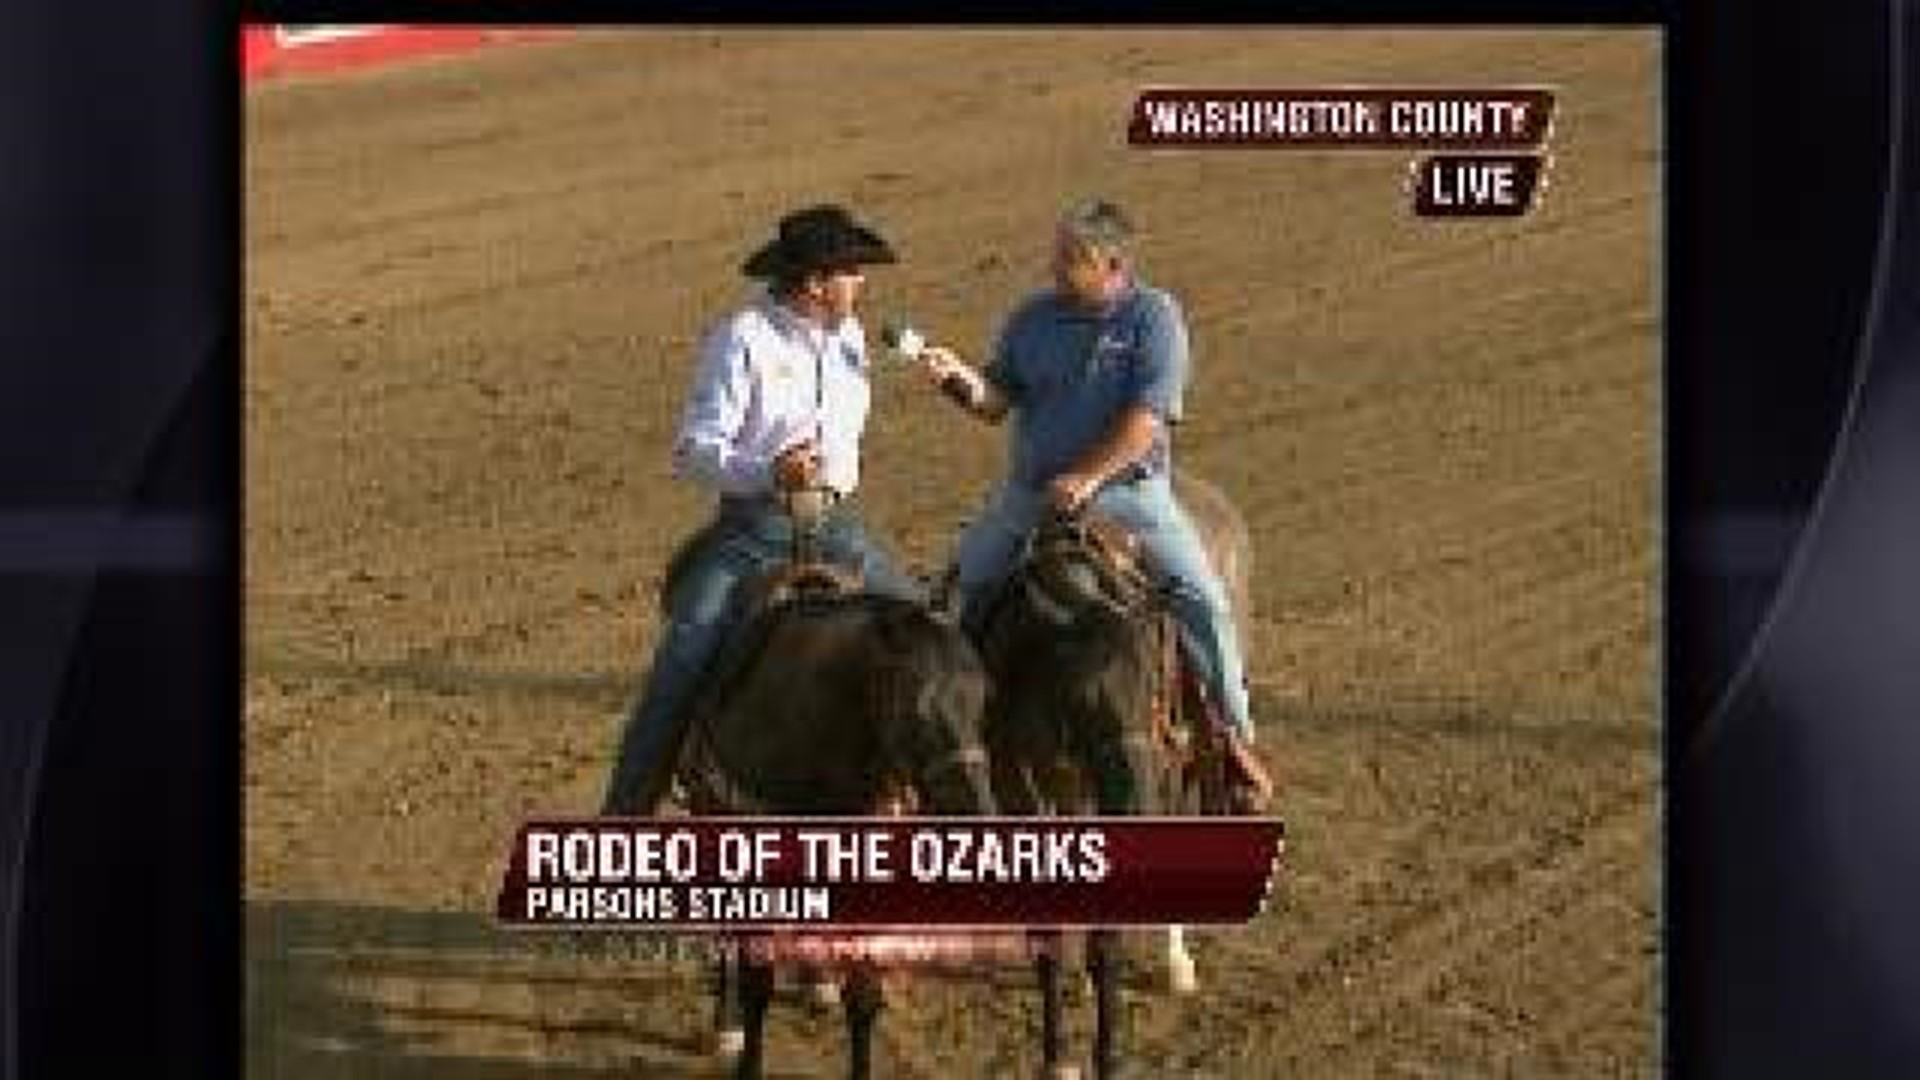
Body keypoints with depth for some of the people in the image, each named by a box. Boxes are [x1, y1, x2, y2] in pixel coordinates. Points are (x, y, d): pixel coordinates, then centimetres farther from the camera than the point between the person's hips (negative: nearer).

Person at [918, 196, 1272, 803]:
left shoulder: (1154, 317, -7)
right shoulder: (1033, 319, 7)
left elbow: (1146, 421, -15)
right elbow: (995, 402, 5)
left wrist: (1086, 478, -22)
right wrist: (960, 380, -16)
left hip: (1127, 486, -4)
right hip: (1030, 490, 4)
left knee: (1200, 594, -17)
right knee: (961, 582, -6)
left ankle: (1233, 730, -4)